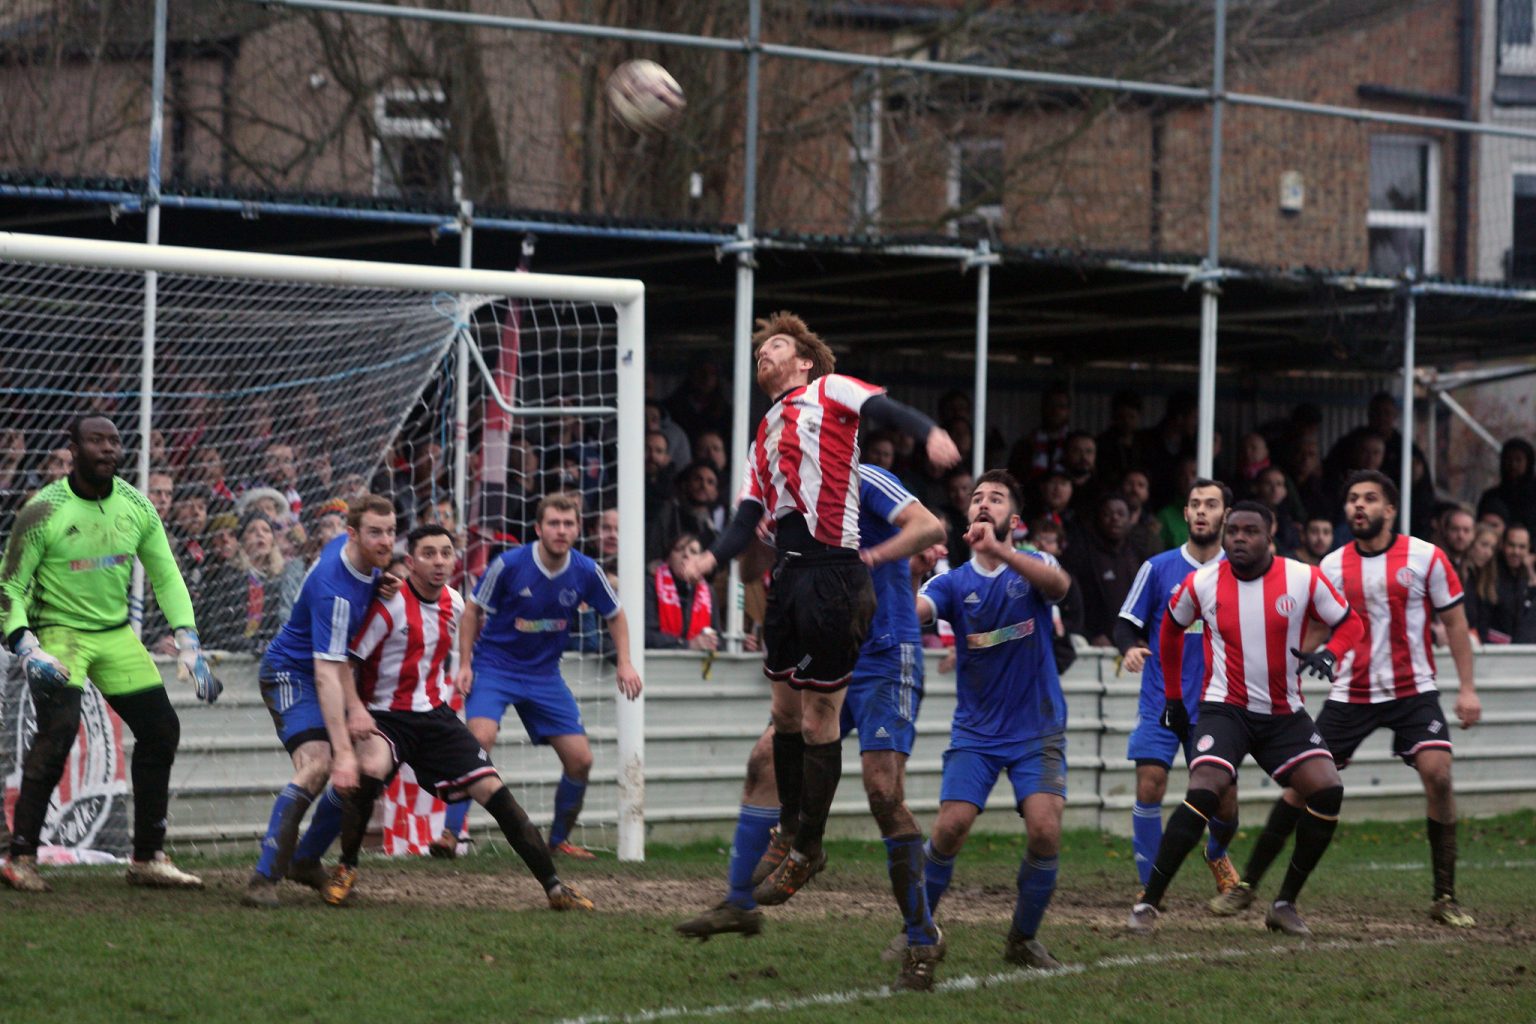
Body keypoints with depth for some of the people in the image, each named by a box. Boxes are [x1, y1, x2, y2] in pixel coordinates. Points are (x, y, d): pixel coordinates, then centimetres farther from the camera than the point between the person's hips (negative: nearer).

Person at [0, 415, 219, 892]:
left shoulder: (136, 506, 2)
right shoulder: (44, 510, -13)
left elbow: (166, 577, 10)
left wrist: (188, 643, -1)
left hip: (116, 634, 6)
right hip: (59, 633, -6)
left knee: (161, 729, 4)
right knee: (58, 732, -24)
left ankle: (147, 859, 16)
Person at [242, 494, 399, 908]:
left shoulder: (357, 554, -5)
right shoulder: (334, 589, -31)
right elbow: (327, 673, -36)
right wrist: (343, 750, -42)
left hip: (331, 675, 9)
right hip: (291, 673, -9)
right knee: (315, 765, -28)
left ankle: (305, 860, 21)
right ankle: (264, 878, -33)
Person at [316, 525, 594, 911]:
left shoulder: (453, 604, 6)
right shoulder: (389, 604, -14)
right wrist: (355, 709, -25)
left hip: (435, 716, 5)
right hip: (385, 716, -5)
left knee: (493, 790, -5)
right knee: (370, 770, -36)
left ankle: (554, 886, 3)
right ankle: (346, 870, -13)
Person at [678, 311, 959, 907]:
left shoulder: (831, 391, 7)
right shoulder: (765, 439, 26)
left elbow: (886, 410, -11)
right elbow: (749, 519, 18)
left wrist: (930, 434, -33)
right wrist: (711, 558, -2)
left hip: (833, 572, -7)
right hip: (787, 573, 7)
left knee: (819, 719, -2)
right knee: (785, 710, 13)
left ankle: (806, 851, 7)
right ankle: (791, 831, 27)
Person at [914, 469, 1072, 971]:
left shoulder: (1031, 566, -2)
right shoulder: (953, 582, 1)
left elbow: (1058, 584, -27)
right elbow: (912, 612, -18)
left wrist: (999, 552, -43)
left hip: (1037, 730, -1)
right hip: (975, 732, 1)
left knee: (1045, 829, -17)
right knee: (951, 826, -15)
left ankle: (1023, 939, 3)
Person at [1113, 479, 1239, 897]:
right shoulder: (1158, 568, 0)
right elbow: (1127, 623, 3)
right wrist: (1130, 648, -18)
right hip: (1160, 701, -1)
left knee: (1224, 799, 1)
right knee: (1149, 784, -16)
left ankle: (1217, 854, 37)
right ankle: (1150, 885, -3)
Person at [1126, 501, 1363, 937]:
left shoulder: (1304, 579, -6)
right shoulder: (1202, 583, -4)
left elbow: (1351, 623, 3)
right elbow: (1171, 628, 16)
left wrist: (1329, 654, -19)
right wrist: (1173, 696, 18)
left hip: (1285, 713, 2)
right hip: (1225, 708, -2)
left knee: (1327, 790, -14)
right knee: (1204, 793, -23)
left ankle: (1285, 903, 2)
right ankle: (1148, 903, -17)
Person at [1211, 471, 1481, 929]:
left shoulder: (1425, 557, -4)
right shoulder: (1332, 566, 2)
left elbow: (1454, 621, 2)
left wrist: (1467, 688, -3)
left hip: (1412, 690, -2)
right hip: (1350, 695, 2)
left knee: (1437, 774, -20)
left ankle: (1445, 897, -7)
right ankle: (1246, 885, 7)